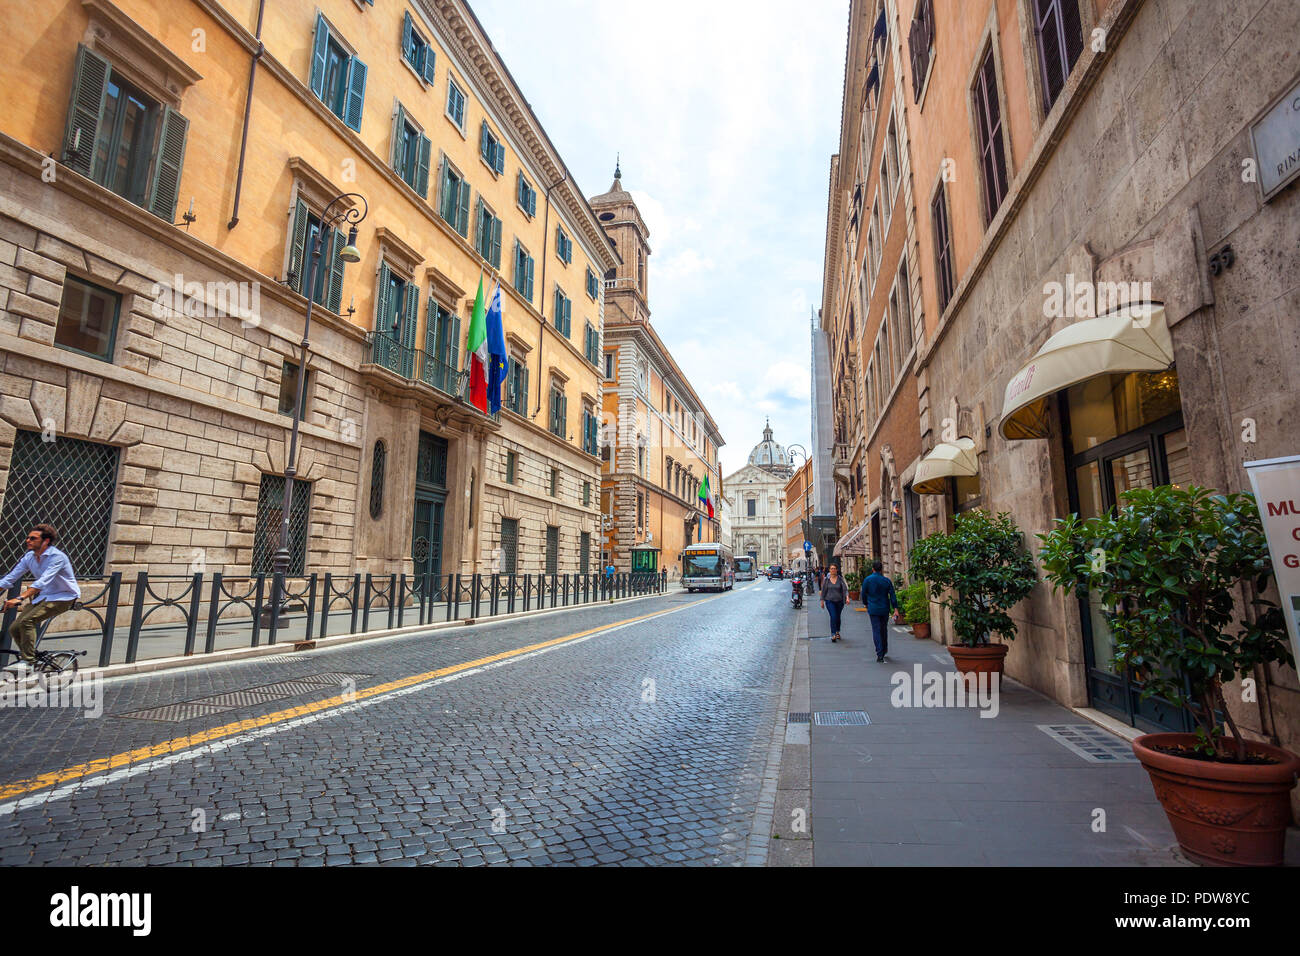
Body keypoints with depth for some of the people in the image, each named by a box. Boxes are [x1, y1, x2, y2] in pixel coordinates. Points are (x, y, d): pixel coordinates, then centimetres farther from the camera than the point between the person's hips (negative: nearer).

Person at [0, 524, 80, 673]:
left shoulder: (57, 556, -21)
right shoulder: (29, 557, 2)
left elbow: (43, 581, -33)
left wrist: (20, 598, -41)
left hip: (63, 597, -8)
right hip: (43, 597, 8)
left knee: (26, 621, -23)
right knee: (14, 628, -2)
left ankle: (27, 661, -13)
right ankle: (26, 657, 18)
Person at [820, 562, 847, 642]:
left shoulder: (840, 579, -2)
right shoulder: (826, 579, -2)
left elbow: (845, 589, -9)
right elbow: (823, 590, 4)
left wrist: (847, 597, -26)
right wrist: (822, 601, 5)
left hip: (839, 601, 2)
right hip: (829, 601, -1)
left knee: (838, 617, 14)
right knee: (833, 616, -16)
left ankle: (837, 632, 38)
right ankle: (833, 634, -13)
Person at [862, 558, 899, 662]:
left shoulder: (867, 580, -6)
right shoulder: (887, 581, -3)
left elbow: (863, 594, 2)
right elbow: (892, 595, -5)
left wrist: (866, 604, 19)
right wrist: (895, 608, -2)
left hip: (873, 609, -2)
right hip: (885, 609, 2)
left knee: (876, 631, -1)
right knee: (884, 630, 19)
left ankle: (880, 655, -7)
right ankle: (884, 649, 34)